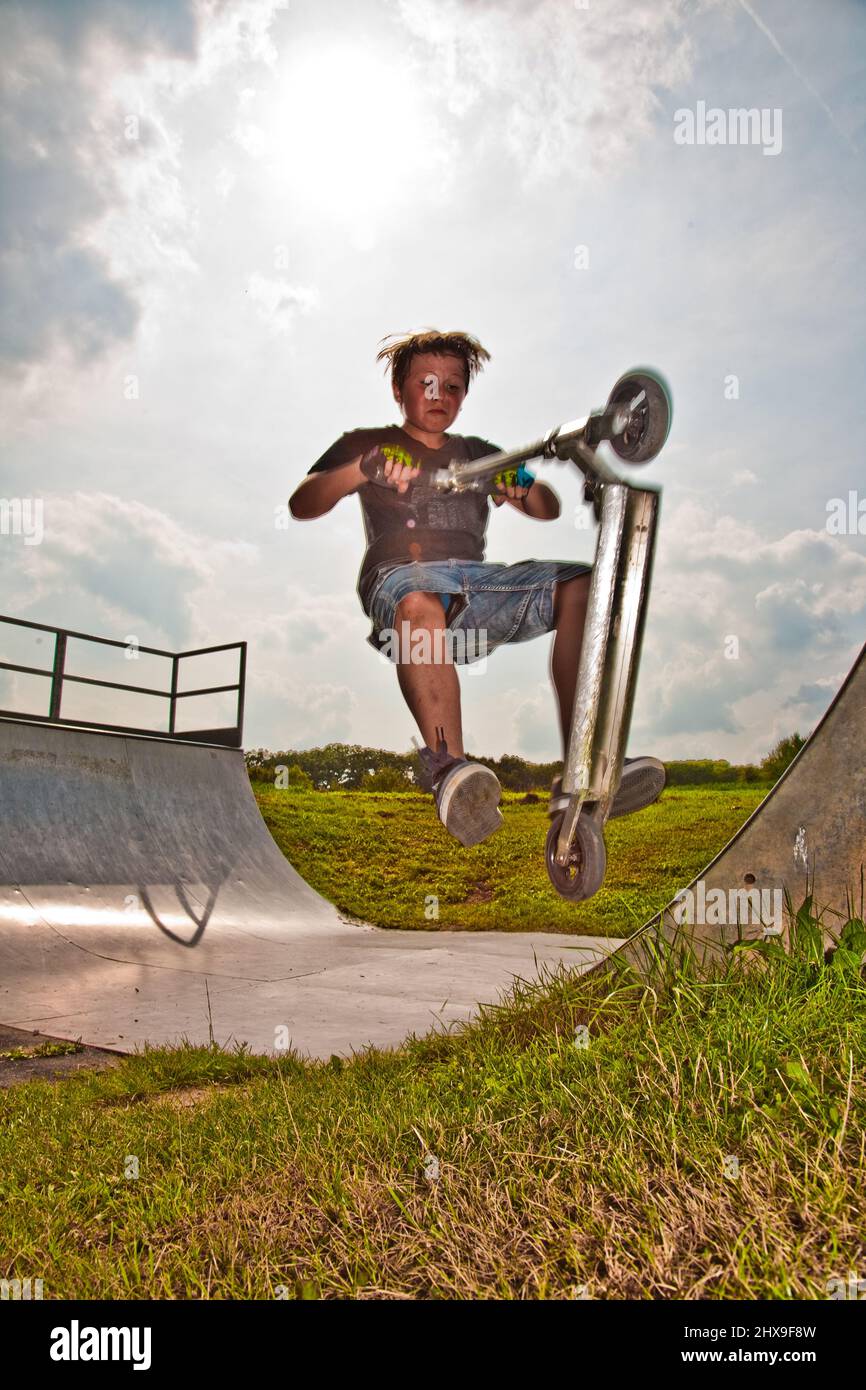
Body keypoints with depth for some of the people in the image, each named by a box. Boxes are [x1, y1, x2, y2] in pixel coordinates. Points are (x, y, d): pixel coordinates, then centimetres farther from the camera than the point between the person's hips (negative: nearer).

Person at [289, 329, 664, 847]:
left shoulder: (479, 454, 31)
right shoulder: (368, 443, 20)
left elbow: (550, 509, 23)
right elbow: (301, 505, 5)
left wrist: (524, 489, -2)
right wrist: (363, 470, -14)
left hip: (479, 581, 4)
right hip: (402, 576, -4)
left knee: (581, 585, -22)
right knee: (421, 602, -41)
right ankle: (448, 766, -52)